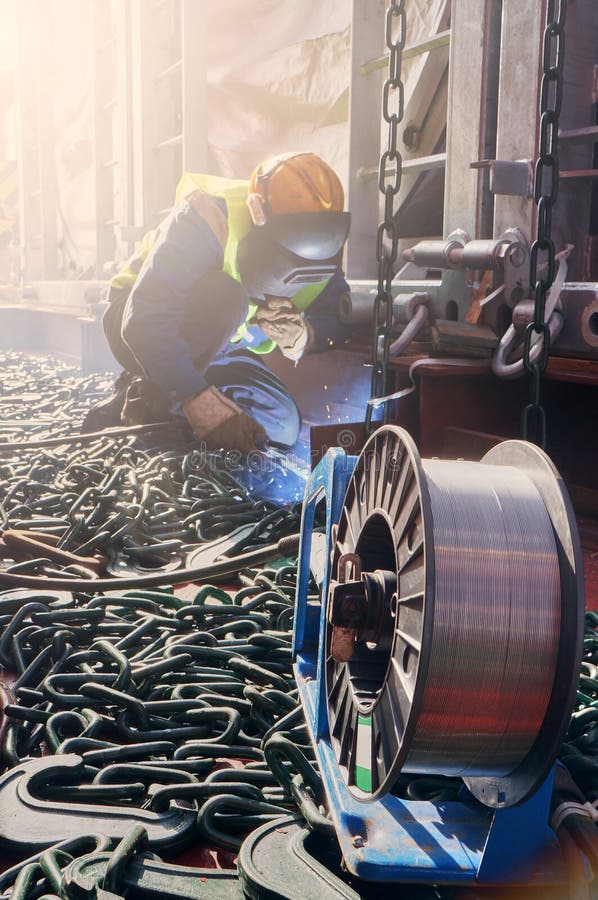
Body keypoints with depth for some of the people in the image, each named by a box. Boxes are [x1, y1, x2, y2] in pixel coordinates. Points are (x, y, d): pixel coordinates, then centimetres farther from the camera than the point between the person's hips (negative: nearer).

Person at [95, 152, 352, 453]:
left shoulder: (318, 244, -14)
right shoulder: (205, 218, -32)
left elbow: (336, 322, -11)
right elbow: (143, 323, -38)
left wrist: (301, 336, -36)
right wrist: (201, 402, -43)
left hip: (222, 347, 6)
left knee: (281, 425, -19)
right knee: (225, 295, -36)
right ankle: (151, 400, -19)